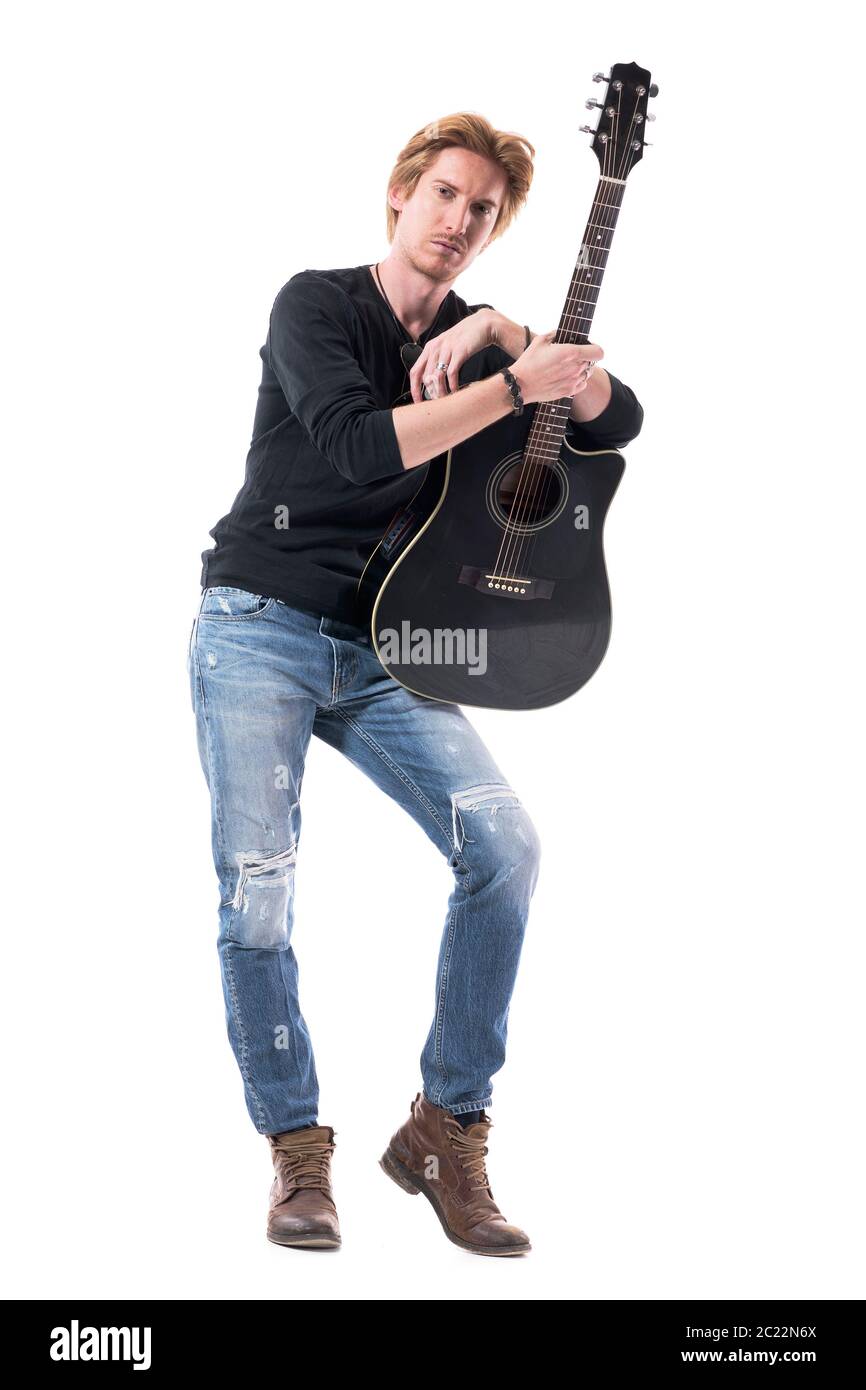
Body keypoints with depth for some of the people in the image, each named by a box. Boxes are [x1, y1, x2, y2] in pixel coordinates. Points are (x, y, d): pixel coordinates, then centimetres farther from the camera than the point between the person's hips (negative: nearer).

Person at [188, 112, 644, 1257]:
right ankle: (298, 1153, 5)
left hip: (381, 651, 4)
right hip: (259, 630, -4)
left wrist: (509, 333, -11)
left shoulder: (476, 342, 12)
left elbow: (620, 420, 0)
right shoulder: (317, 304, -3)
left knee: (505, 847, -15)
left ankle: (447, 1129, -2)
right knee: (256, 889, -12)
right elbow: (360, 446, -21)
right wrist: (515, 386, -21)